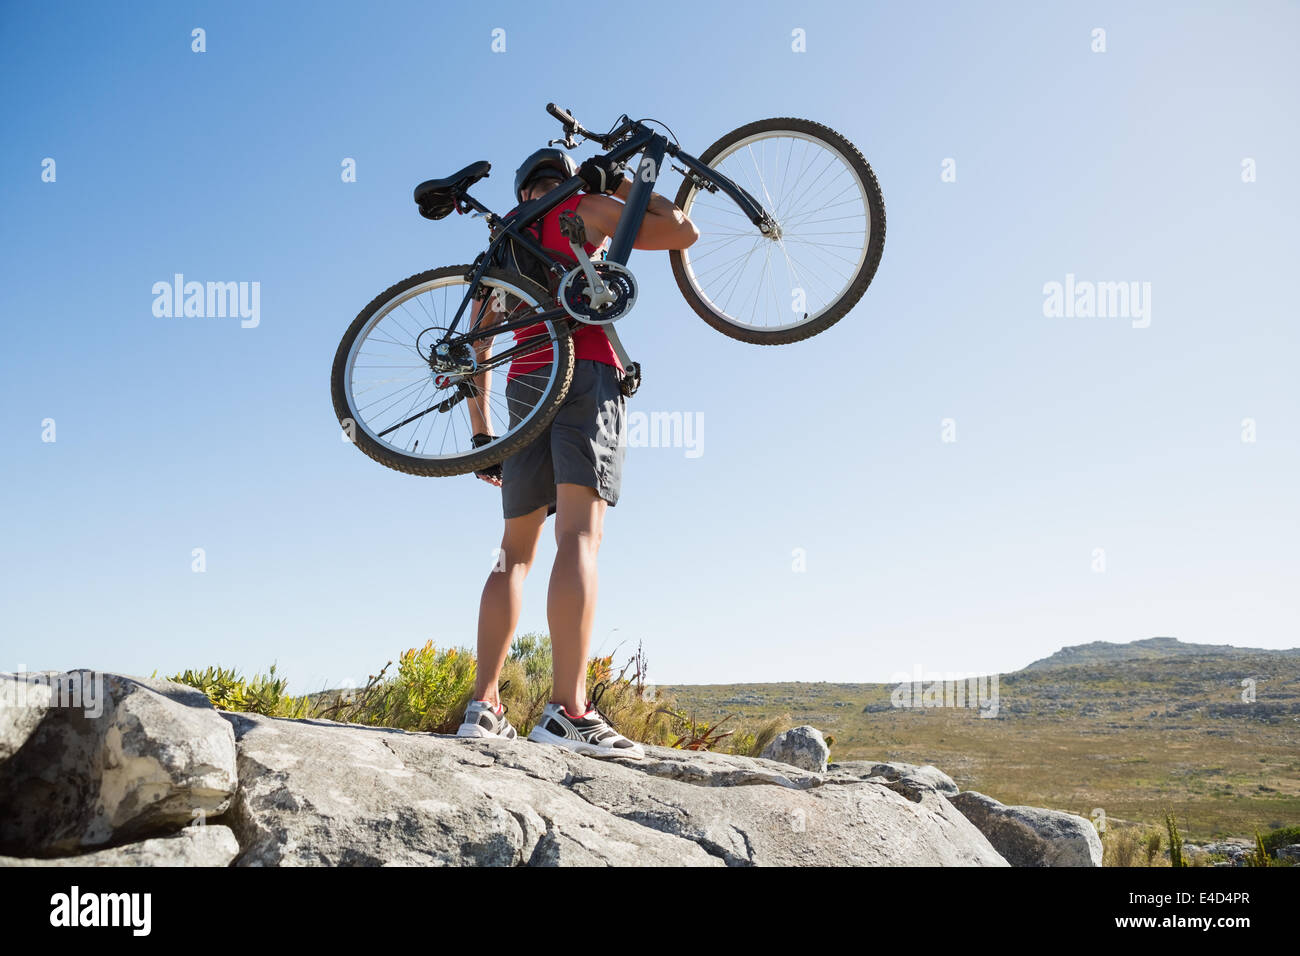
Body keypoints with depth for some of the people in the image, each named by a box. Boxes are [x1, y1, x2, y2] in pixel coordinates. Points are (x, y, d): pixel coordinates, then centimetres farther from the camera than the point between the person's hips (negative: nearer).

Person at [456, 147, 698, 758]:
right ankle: (567, 710, -28)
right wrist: (620, 184, 19)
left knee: (516, 549, 9)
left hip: (525, 385, 5)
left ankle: (484, 706, 2)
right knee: (579, 534, -17)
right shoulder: (586, 210, 10)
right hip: (587, 374, -5)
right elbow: (682, 231, 6)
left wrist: (481, 434, 22)